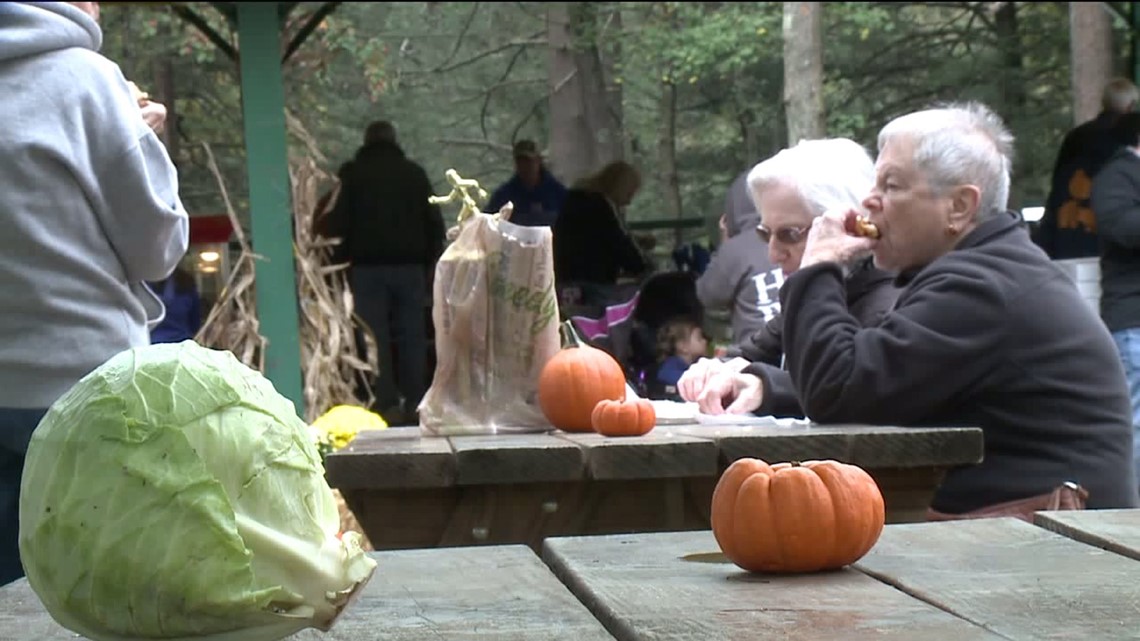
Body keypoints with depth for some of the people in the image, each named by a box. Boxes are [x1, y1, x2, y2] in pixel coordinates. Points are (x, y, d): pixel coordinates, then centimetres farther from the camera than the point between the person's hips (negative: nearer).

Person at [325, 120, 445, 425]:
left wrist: (340, 257, 8)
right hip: (410, 265, 2)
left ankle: (387, 404, -6)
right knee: (412, 335, 5)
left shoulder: (352, 174, 1)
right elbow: (434, 222, 10)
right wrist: (430, 260, 15)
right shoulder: (414, 173, 9)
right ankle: (414, 403, 4)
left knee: (375, 337, -1)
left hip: (368, 265, -2)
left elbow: (337, 222, -4)